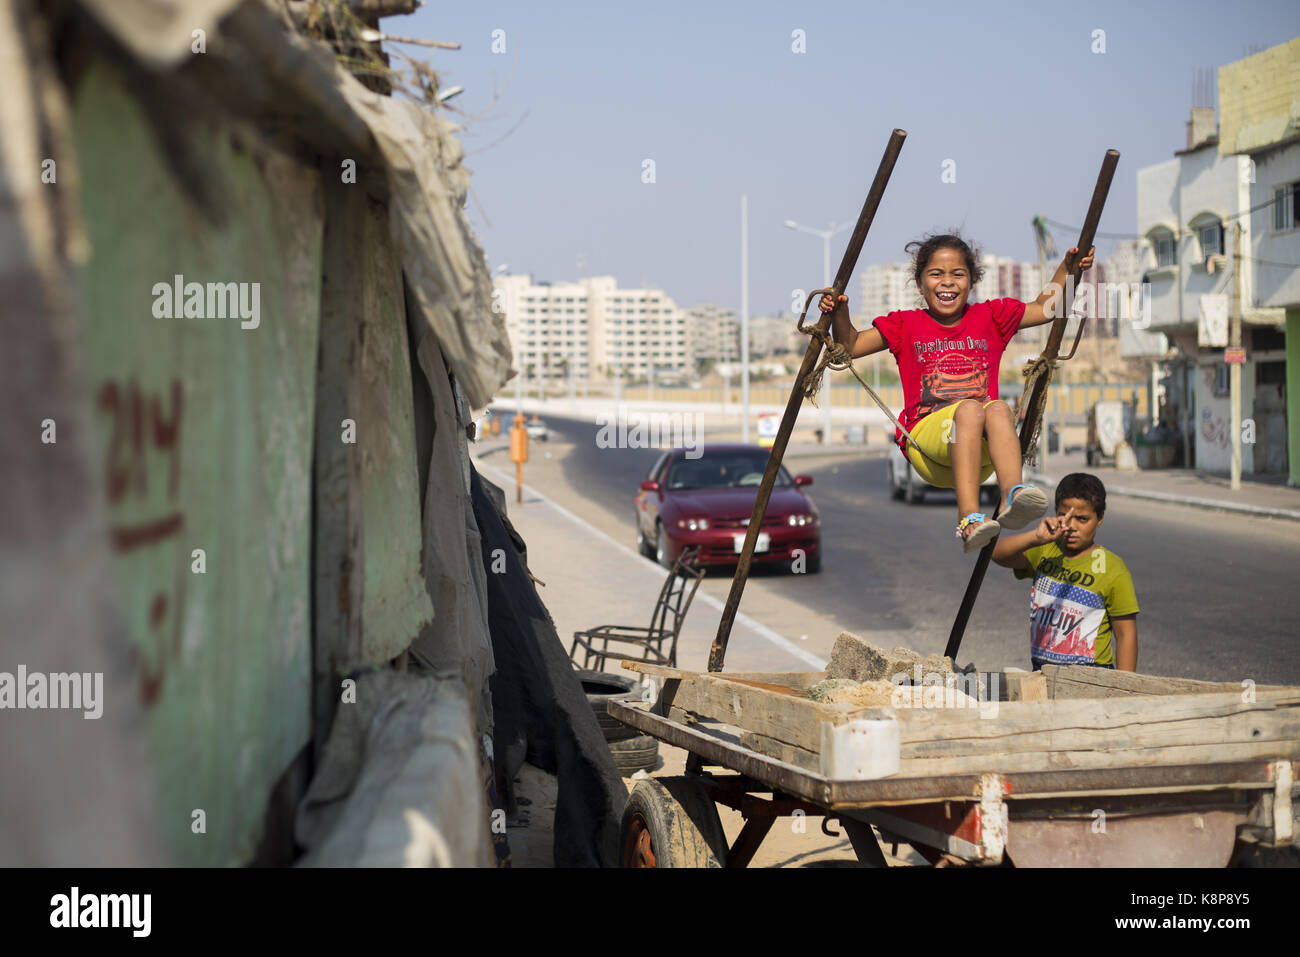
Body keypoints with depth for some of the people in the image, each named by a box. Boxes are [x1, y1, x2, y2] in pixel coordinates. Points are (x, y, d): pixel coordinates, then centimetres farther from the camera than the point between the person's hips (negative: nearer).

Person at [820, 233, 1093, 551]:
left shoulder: (990, 318, 19)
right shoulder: (906, 325, 15)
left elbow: (1046, 307, 27)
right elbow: (850, 346, 15)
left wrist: (1067, 267, 14)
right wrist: (840, 314, -2)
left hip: (981, 454, 2)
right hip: (925, 437, -2)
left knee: (999, 408, -33)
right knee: (969, 408, -35)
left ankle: (1012, 495, -57)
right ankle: (968, 518, -52)